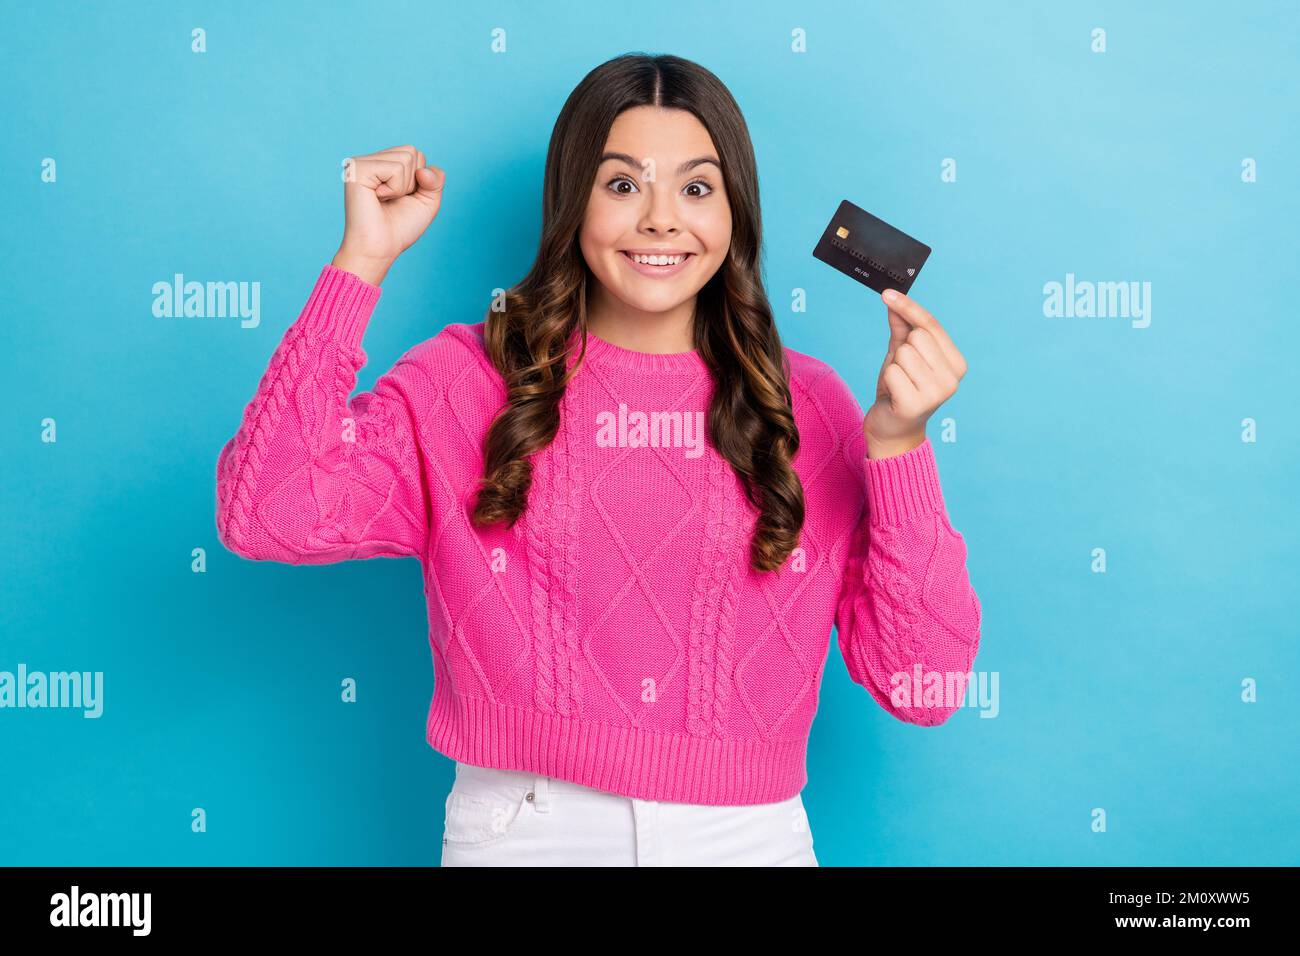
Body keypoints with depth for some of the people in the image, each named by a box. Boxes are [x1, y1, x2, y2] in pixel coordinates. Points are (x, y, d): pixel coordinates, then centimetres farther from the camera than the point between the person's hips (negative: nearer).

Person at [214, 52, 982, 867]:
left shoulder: (809, 405, 0)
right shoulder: (465, 379, -1)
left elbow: (926, 687, -5)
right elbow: (268, 514, -16)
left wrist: (898, 443, -16)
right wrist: (362, 261, -15)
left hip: (748, 833, 1)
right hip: (517, 827, 0)